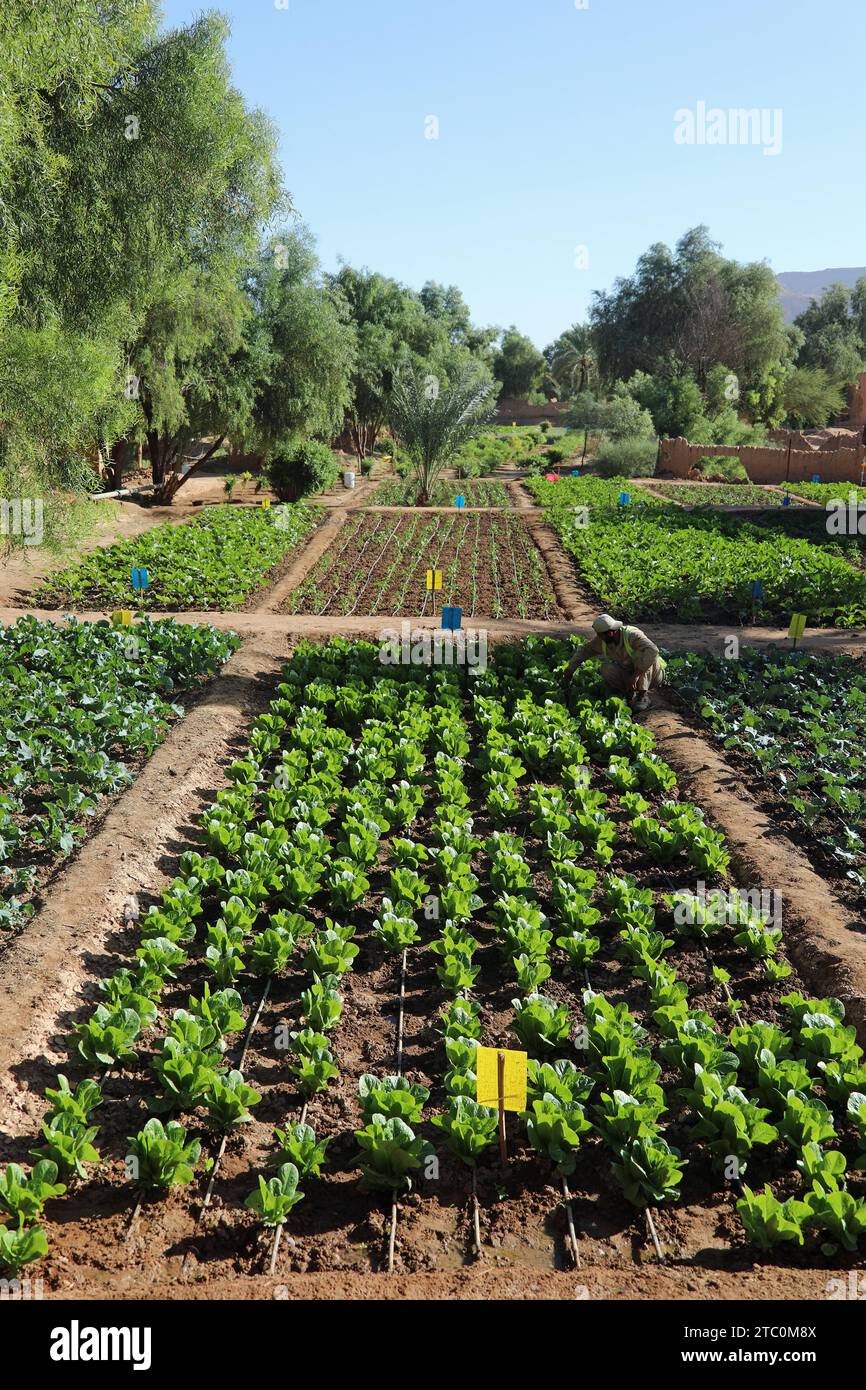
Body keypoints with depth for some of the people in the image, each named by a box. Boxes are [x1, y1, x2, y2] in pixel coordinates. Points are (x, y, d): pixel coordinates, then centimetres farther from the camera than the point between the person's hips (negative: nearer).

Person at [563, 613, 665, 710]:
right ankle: (630, 693, -3)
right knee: (606, 668, -21)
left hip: (652, 674, -5)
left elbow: (652, 651, -47)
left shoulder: (632, 635, -31)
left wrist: (635, 675, -47)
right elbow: (585, 650, 6)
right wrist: (571, 669, 7)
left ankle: (643, 696, -24)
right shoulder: (602, 641, -12)